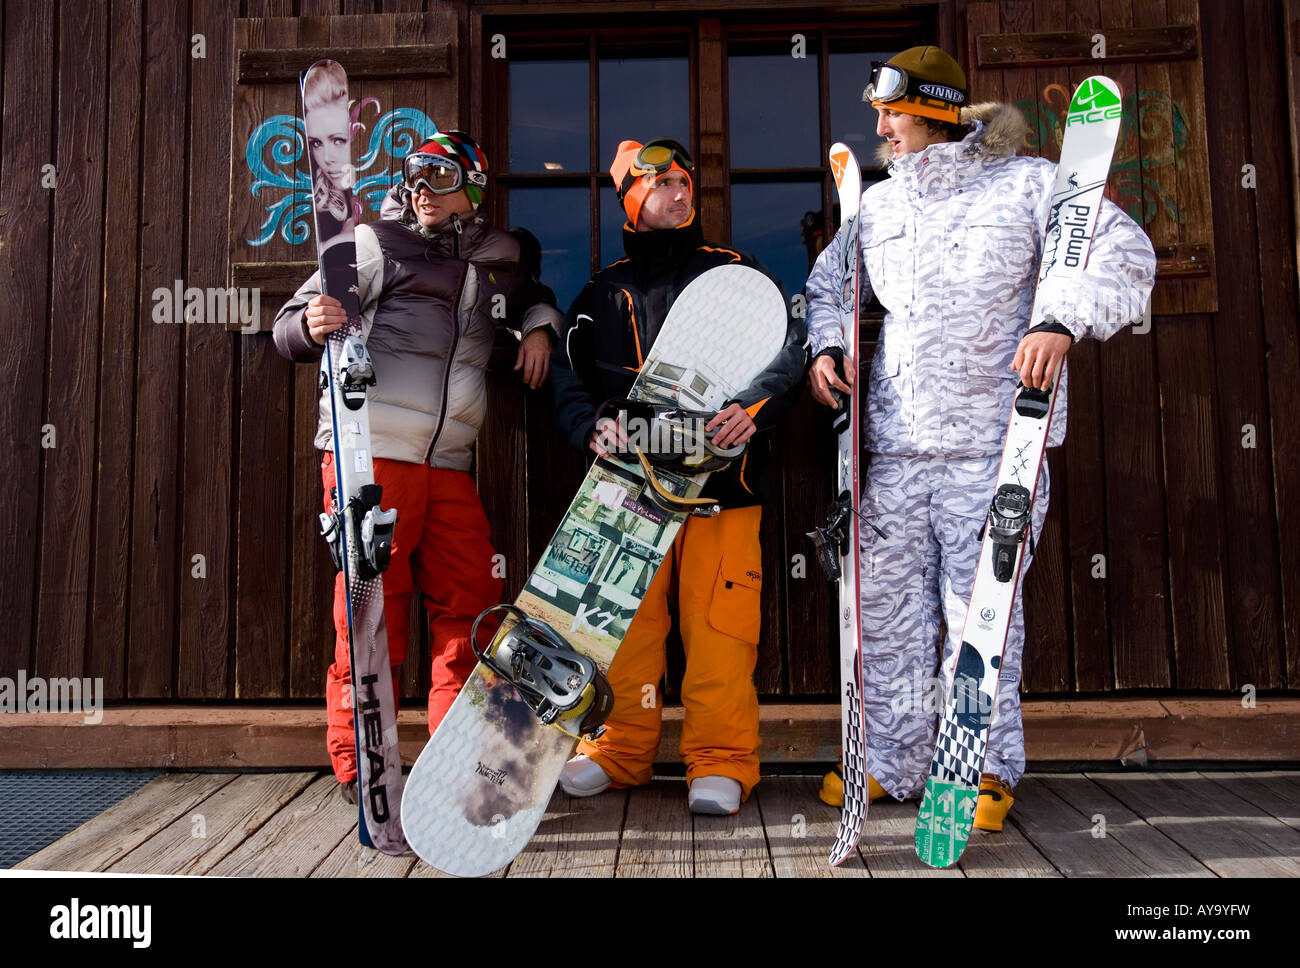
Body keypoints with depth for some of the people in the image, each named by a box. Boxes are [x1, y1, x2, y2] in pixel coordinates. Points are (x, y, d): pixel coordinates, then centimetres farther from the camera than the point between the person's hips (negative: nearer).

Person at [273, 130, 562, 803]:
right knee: (372, 608, -4)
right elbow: (289, 327, 2)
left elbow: (536, 296, 41)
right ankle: (358, 767, 9)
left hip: (447, 464, 5)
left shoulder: (495, 261, 19)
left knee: (470, 606, 4)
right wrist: (312, 326, -22)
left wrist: (539, 326, 17)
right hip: (370, 452, -5)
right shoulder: (374, 244, 6)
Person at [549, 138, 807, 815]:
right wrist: (592, 427, -10)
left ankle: (721, 761, 6)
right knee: (628, 621, 4)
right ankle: (623, 751, 17)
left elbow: (791, 347, 1)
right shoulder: (604, 291, 17)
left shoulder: (735, 272, 11)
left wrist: (754, 407, -18)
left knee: (719, 623, -5)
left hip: (721, 476, -2)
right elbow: (567, 374, 11)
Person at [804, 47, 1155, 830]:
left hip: (992, 442, -4)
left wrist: (1061, 322, -19)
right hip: (895, 442, 5)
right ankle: (892, 761, 21)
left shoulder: (1028, 185, 3)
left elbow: (1125, 256, -2)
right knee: (887, 604, 6)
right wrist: (827, 344, 10)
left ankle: (988, 771, 17)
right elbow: (829, 281, 29)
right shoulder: (878, 205, 17)